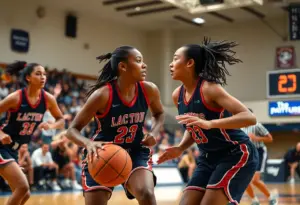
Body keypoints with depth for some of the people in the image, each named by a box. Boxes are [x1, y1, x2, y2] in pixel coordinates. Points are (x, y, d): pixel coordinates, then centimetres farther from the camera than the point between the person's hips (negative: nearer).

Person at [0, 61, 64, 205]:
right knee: (23, 187, -18)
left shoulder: (48, 99, -5)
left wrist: (50, 126, -13)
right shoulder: (16, 98, -20)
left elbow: (61, 120, 7)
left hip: (13, 149, 7)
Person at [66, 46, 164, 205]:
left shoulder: (149, 90, -11)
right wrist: (88, 144, -40)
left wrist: (154, 133, -9)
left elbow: (158, 114, 12)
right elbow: (72, 129, -19)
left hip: (135, 151, 2)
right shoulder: (102, 95, -23)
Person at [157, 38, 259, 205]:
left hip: (237, 155, -8)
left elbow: (249, 118, -30)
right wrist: (180, 149, -1)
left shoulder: (209, 88, -21)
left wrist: (209, 123, -41)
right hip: (209, 158, 8)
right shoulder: (177, 95, 1)